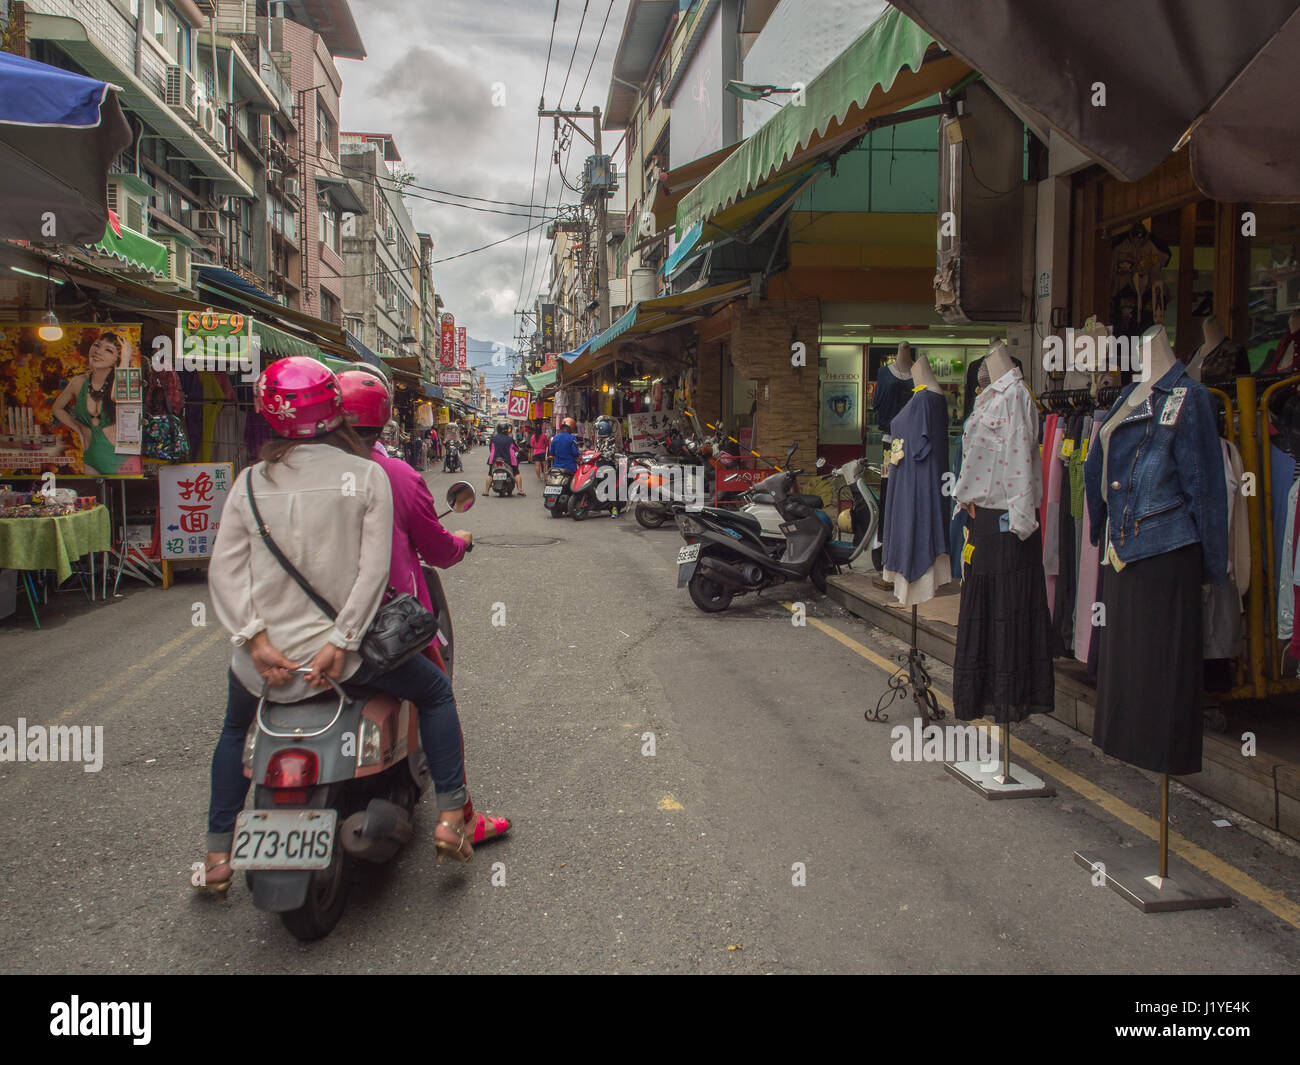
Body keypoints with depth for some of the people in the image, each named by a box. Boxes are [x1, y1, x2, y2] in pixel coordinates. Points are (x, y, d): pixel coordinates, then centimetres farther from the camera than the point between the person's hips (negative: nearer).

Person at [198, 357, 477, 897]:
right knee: (435, 692, 22)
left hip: (267, 654, 3)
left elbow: (224, 569, -4)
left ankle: (217, 855, 32)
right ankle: (450, 816, 15)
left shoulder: (251, 482, 2)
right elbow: (374, 568, -12)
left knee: (234, 730, 32)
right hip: (347, 647, -2)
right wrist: (340, 641, -13)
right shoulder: (367, 475, -4)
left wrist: (254, 636, -9)